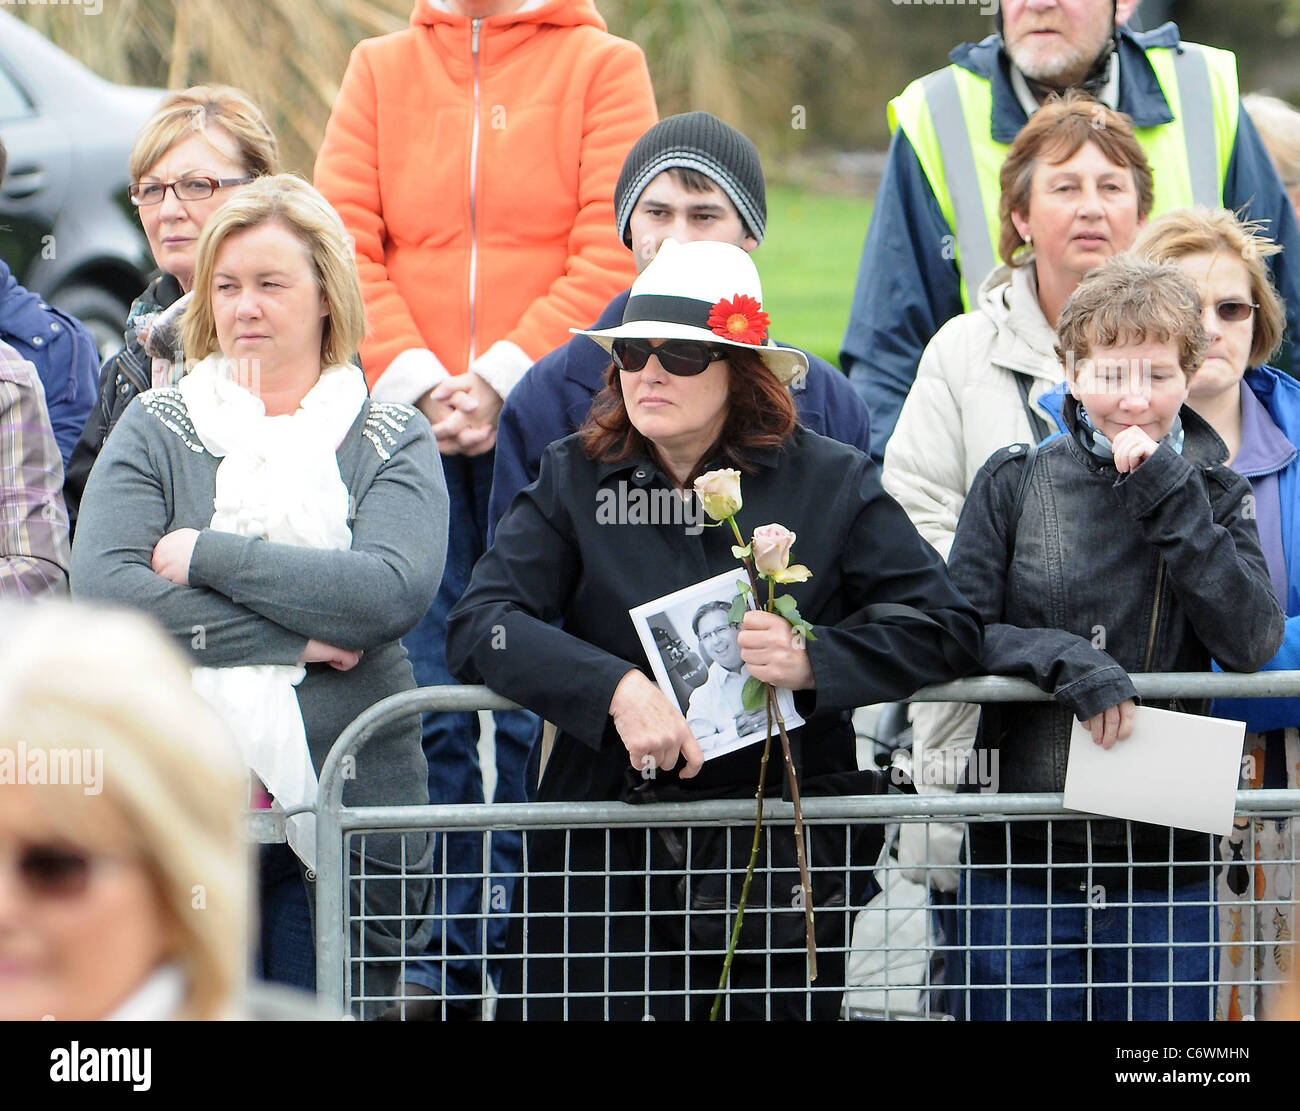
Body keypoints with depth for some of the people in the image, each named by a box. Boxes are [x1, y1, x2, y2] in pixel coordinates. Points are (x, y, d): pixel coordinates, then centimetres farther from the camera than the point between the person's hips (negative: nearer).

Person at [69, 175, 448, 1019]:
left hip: (350, 808, 0)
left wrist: (206, 555, -11)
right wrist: (296, 633, -11)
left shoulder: (392, 441, 7)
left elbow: (396, 591, -12)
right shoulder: (157, 432, 7)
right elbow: (102, 588, -8)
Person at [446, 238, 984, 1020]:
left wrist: (813, 661, -17)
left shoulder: (831, 482, 4)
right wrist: (617, 688, -22)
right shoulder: (573, 479, 6)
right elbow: (479, 625, -6)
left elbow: (945, 626, 0)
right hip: (604, 856, 0)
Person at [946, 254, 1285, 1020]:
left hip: (1168, 863, 1)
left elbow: (1252, 643, -8)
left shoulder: (1213, 496, 6)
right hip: (1023, 854, -1)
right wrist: (1064, 659, -20)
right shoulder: (1013, 486, 3)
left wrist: (1170, 499, -12)